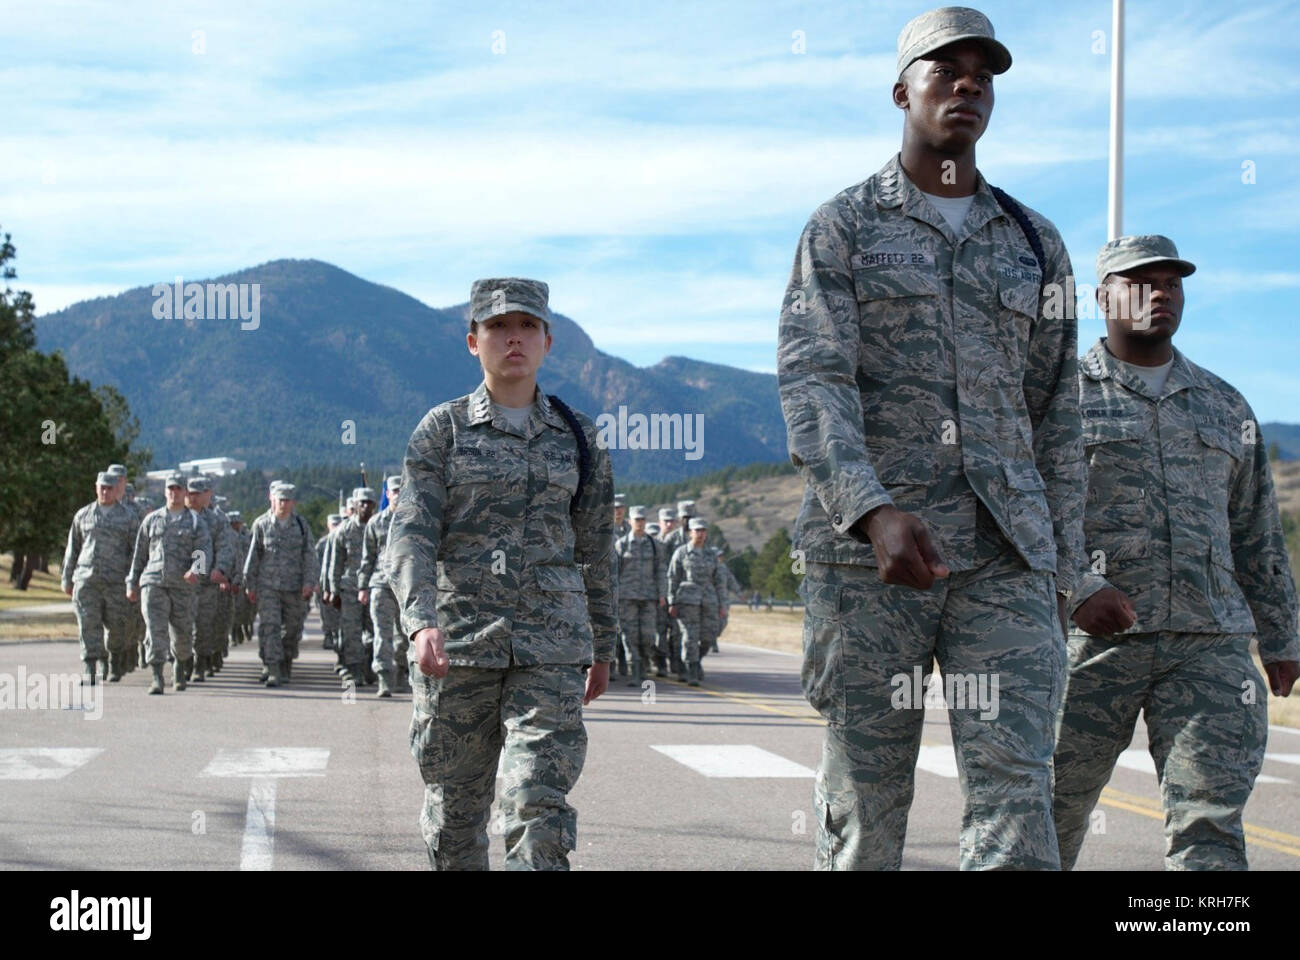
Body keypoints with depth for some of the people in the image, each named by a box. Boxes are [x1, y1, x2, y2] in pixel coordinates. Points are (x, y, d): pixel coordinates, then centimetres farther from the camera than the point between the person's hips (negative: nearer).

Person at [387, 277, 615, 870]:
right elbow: (410, 534, -8)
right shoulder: (442, 430, 2)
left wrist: (602, 647, 18)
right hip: (458, 638, 0)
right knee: (454, 806, 8)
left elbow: (595, 550, 15)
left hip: (551, 643, 0)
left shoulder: (576, 437, 8)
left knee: (541, 805, -13)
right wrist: (421, 622, -25)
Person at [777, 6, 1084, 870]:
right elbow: (810, 384, -10)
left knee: (1017, 791, -10)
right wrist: (875, 511, -26)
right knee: (866, 793, 4)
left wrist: (1058, 574, 10)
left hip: (1003, 555, 2)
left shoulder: (1035, 244, 14)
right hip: (867, 550, -2)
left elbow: (1055, 418, 15)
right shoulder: (840, 229, 4)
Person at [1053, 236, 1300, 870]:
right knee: (1052, 812, 4)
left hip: (1209, 644, 3)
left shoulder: (1226, 407, 19)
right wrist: (1078, 589, -17)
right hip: (1093, 636, -2)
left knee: (1209, 824, -9)